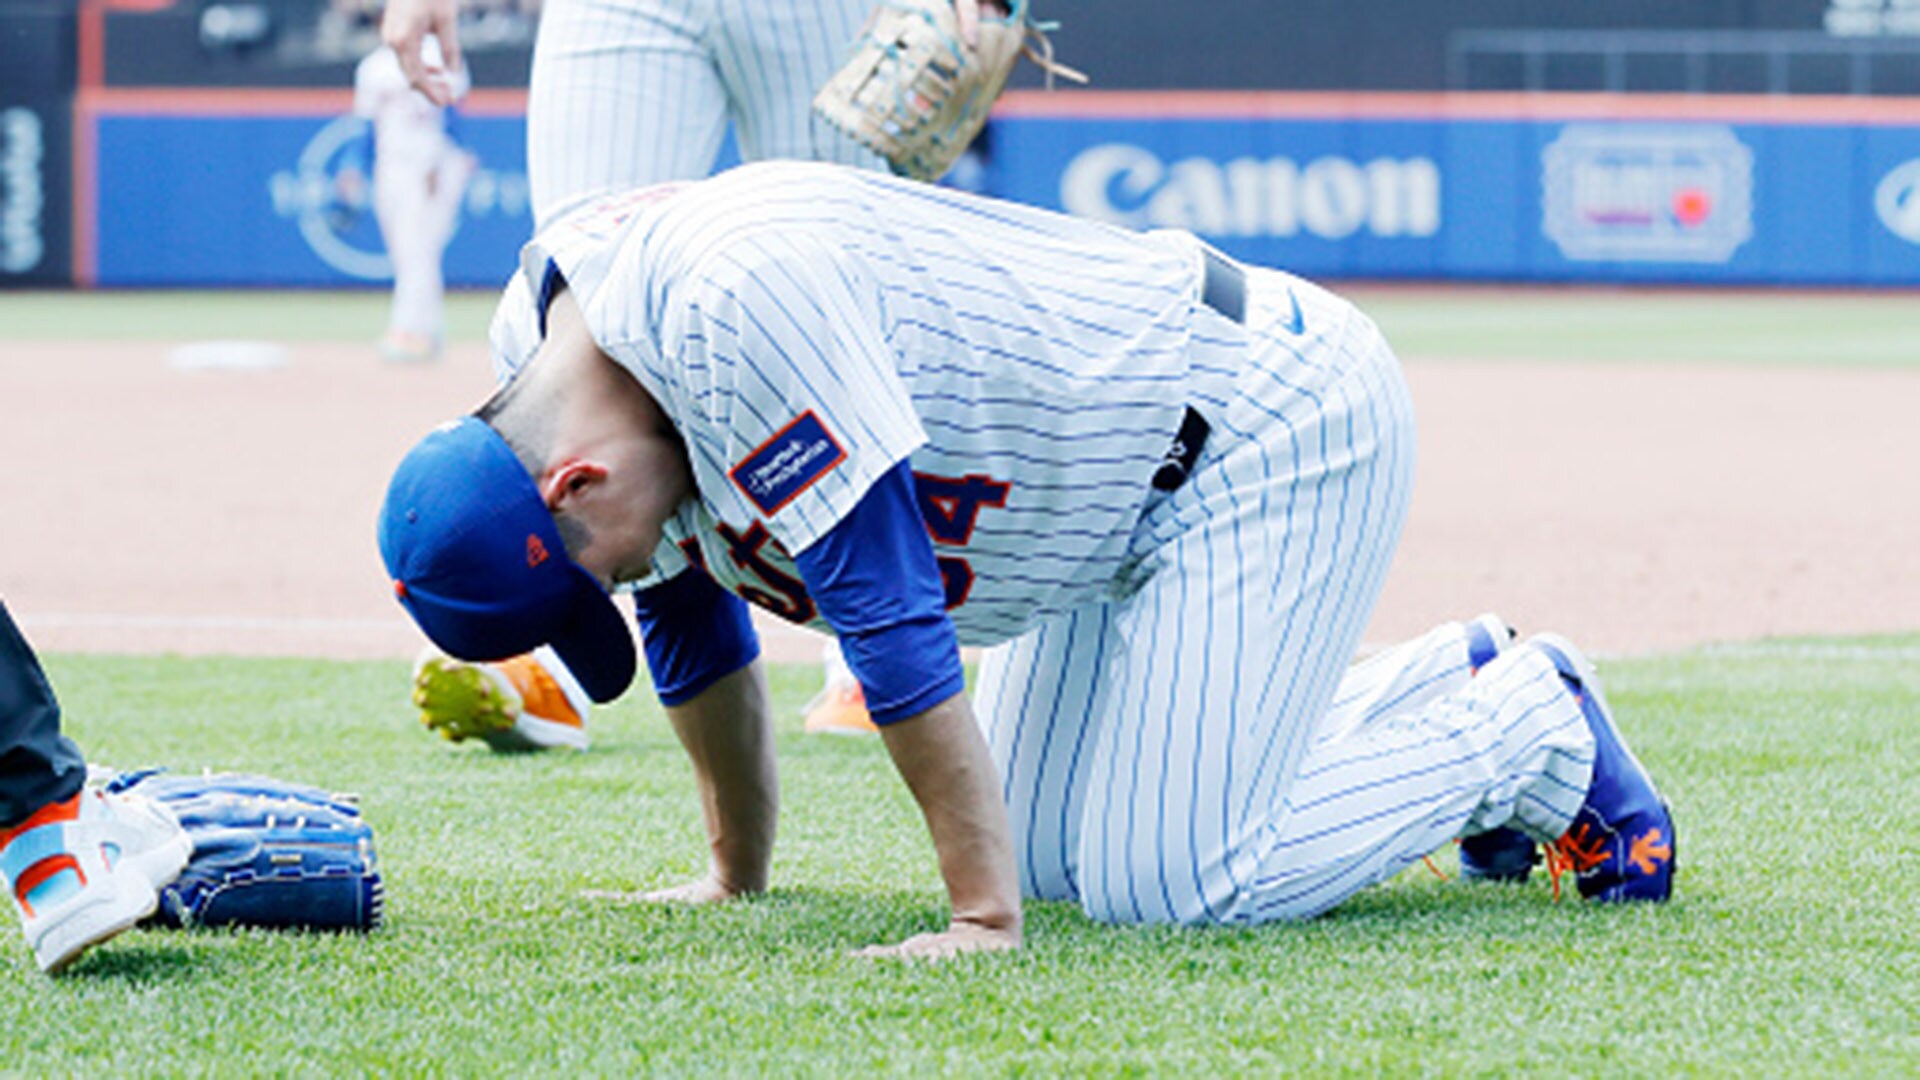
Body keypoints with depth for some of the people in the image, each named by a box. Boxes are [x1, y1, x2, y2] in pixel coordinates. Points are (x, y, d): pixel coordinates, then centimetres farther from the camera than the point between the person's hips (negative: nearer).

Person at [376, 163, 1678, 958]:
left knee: (1167, 880, -15)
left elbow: (886, 606, -33)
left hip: (1267, 422, -10)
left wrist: (983, 919, -29)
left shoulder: (737, 304, -34)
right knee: (1049, 848, 13)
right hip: (1128, 485, 10)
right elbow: (689, 618, 11)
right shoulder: (542, 331, -5)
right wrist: (736, 877, 18)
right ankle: (1449, 683, 27)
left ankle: (1529, 728, 7)